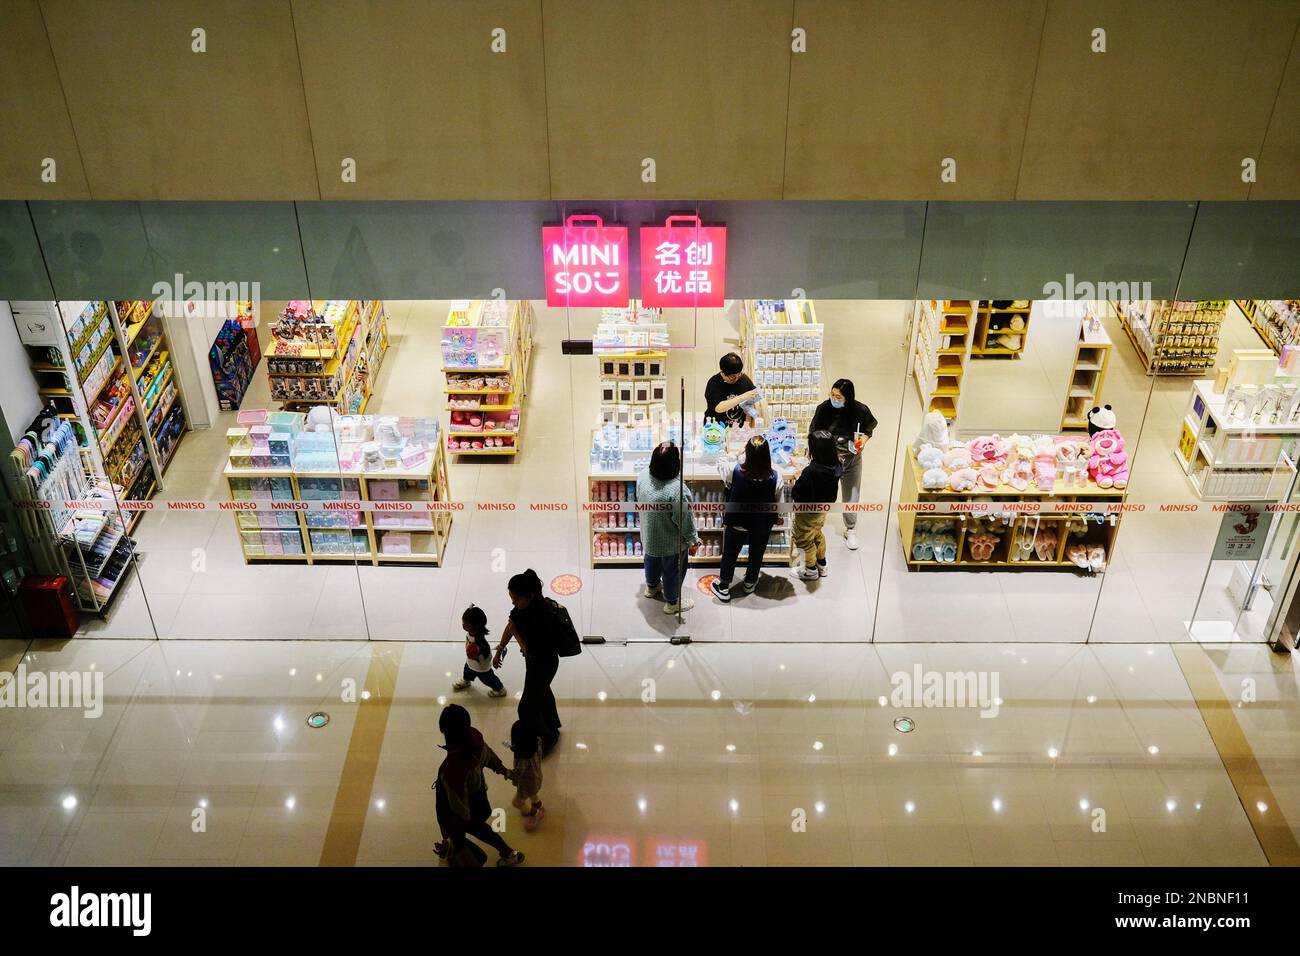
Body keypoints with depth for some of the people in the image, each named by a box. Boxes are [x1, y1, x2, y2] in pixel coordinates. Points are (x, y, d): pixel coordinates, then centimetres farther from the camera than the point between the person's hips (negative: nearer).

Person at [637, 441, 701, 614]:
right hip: (672, 543, -6)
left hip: (649, 535, 6)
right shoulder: (678, 491, -38)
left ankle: (651, 586, 60)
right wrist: (693, 541, -9)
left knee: (652, 560, 33)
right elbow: (685, 521, -25)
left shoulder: (643, 477, -20)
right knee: (672, 571, 21)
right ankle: (672, 602, 44)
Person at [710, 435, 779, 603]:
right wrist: (774, 518, 7)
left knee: (730, 553, 18)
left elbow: (728, 489, -4)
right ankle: (750, 583, 44)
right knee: (756, 553, 24)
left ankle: (723, 587, 32)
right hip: (762, 524, 0)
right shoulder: (774, 476, -25)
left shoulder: (736, 469, -26)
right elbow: (777, 502, -12)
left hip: (736, 521, 0)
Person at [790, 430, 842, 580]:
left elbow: (796, 494, -28)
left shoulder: (810, 472, -38)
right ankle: (822, 565, 48)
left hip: (808, 513, -7)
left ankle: (811, 570, 38)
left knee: (806, 540, 19)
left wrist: (798, 480, -13)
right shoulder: (835, 466, -15)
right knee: (818, 535, 31)